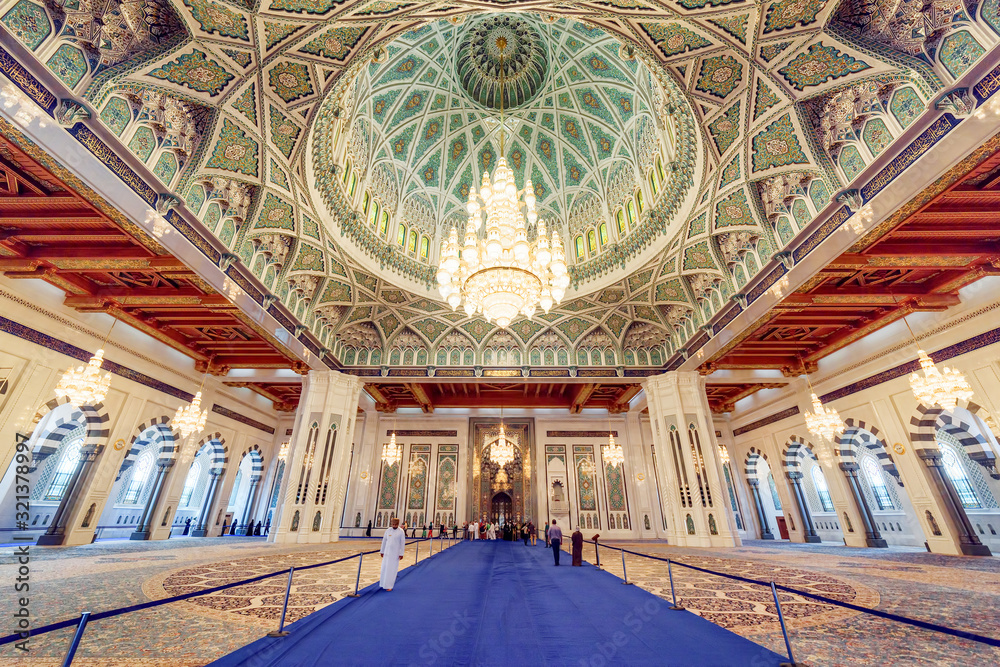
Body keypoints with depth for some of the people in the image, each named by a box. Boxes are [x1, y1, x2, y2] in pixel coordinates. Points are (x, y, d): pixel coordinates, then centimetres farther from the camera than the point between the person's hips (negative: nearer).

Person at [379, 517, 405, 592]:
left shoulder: (401, 532, -7)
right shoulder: (388, 531, 2)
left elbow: (402, 543, -6)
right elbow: (384, 541, 10)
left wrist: (401, 554, -7)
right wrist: (382, 551, 11)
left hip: (395, 553, -3)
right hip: (387, 552, 4)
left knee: (392, 569, -1)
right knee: (384, 568, 8)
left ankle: (389, 586, 11)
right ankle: (384, 583, 25)